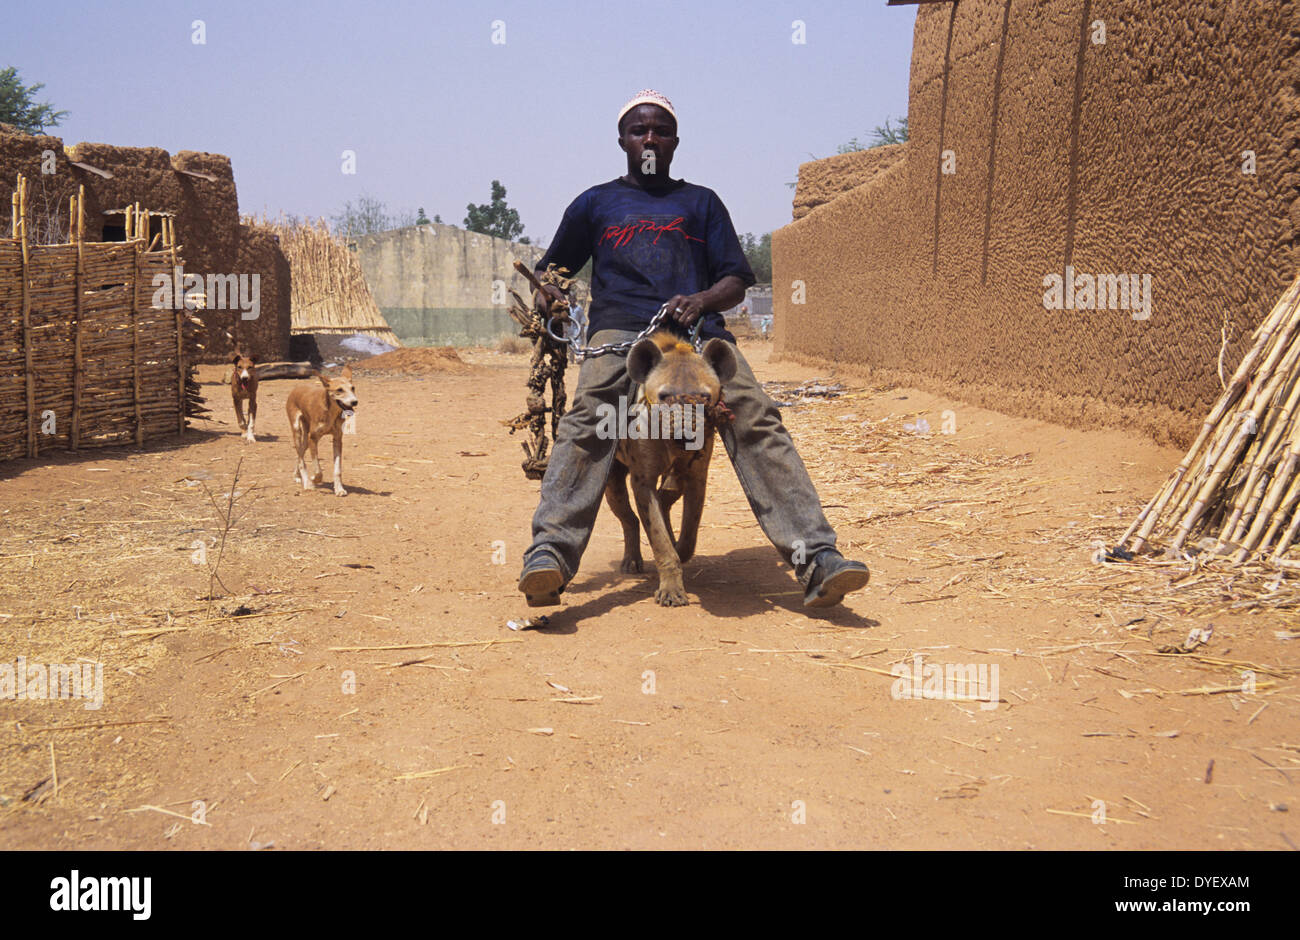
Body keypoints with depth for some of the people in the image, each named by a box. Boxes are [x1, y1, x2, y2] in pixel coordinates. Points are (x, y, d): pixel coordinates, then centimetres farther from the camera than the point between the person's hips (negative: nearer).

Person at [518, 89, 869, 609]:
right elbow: (551, 268, 33)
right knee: (588, 420, -32)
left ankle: (815, 556, -35)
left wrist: (702, 301, -3)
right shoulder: (595, 203, 27)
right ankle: (550, 554, -46)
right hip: (619, 330, -1)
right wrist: (548, 294, 8)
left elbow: (736, 279, 20)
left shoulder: (701, 202, 28)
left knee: (756, 418, -25)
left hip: (697, 329, 1)